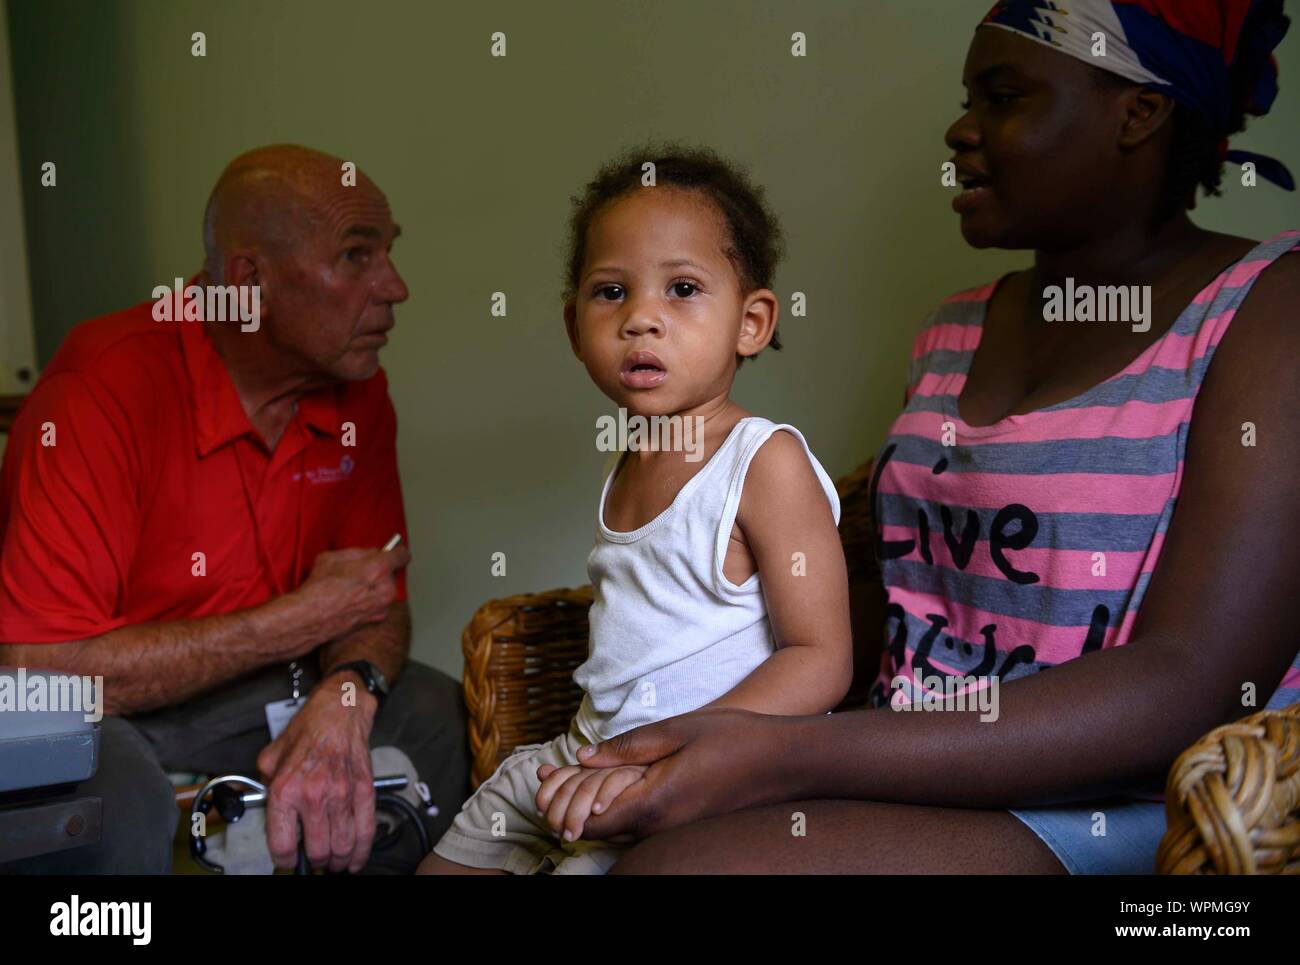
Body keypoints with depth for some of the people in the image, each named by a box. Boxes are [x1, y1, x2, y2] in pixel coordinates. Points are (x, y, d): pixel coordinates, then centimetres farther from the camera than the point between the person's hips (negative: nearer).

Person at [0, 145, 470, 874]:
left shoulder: (356, 391, -5)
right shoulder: (108, 387, -25)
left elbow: (380, 602, 1)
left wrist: (345, 696, -24)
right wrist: (300, 621, -24)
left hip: (242, 693, 6)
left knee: (439, 719, -11)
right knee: (113, 805, -36)